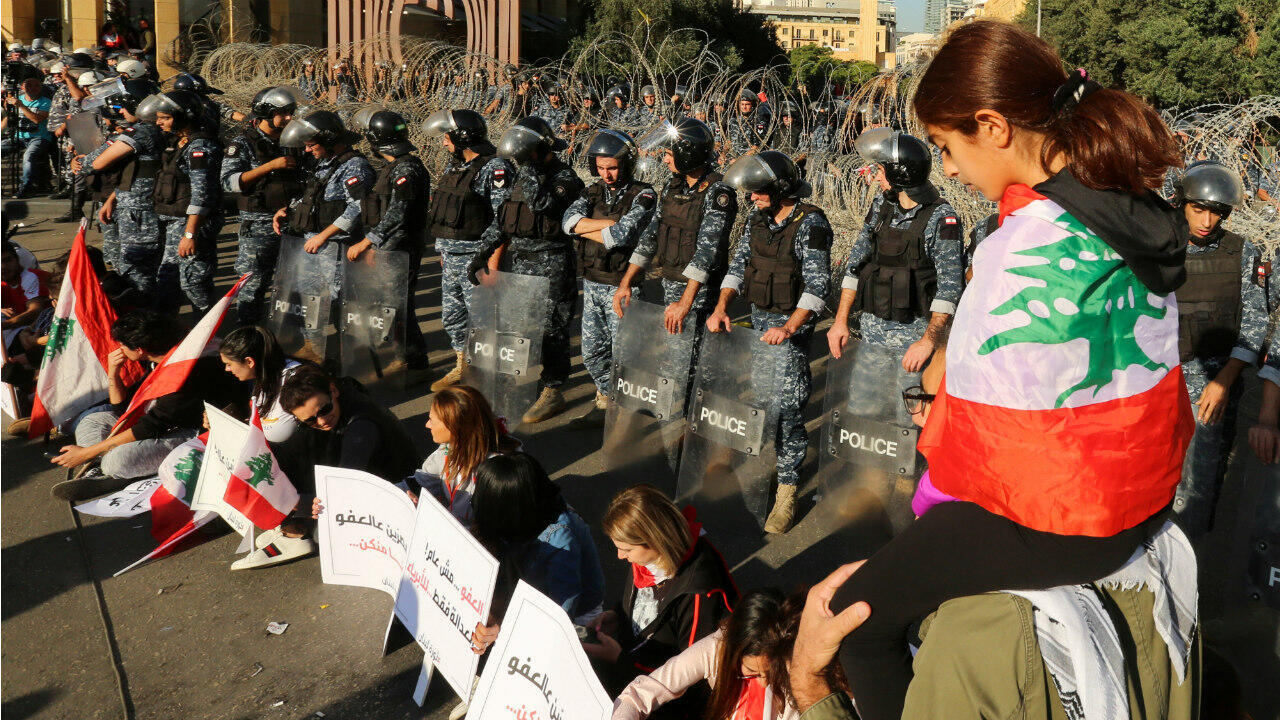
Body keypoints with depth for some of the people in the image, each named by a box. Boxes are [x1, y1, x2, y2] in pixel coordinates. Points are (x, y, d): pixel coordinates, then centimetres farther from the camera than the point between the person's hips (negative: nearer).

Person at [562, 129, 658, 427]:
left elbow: (620, 236, -24)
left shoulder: (643, 196, -10)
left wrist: (586, 229, -9)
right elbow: (570, 220, -9)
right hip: (591, 284, 7)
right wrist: (613, 224, -17)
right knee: (593, 352, 15)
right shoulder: (594, 192, 9)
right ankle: (605, 403, 31)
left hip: (620, 287, -6)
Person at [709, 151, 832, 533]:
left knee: (786, 405, -9)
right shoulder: (758, 217, 6)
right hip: (757, 316, 7)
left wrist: (789, 328, -29)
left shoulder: (810, 223, -15)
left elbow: (817, 284, -19)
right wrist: (721, 306, -4)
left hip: (792, 321, -7)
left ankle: (787, 490, -1)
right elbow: (738, 263, 10)